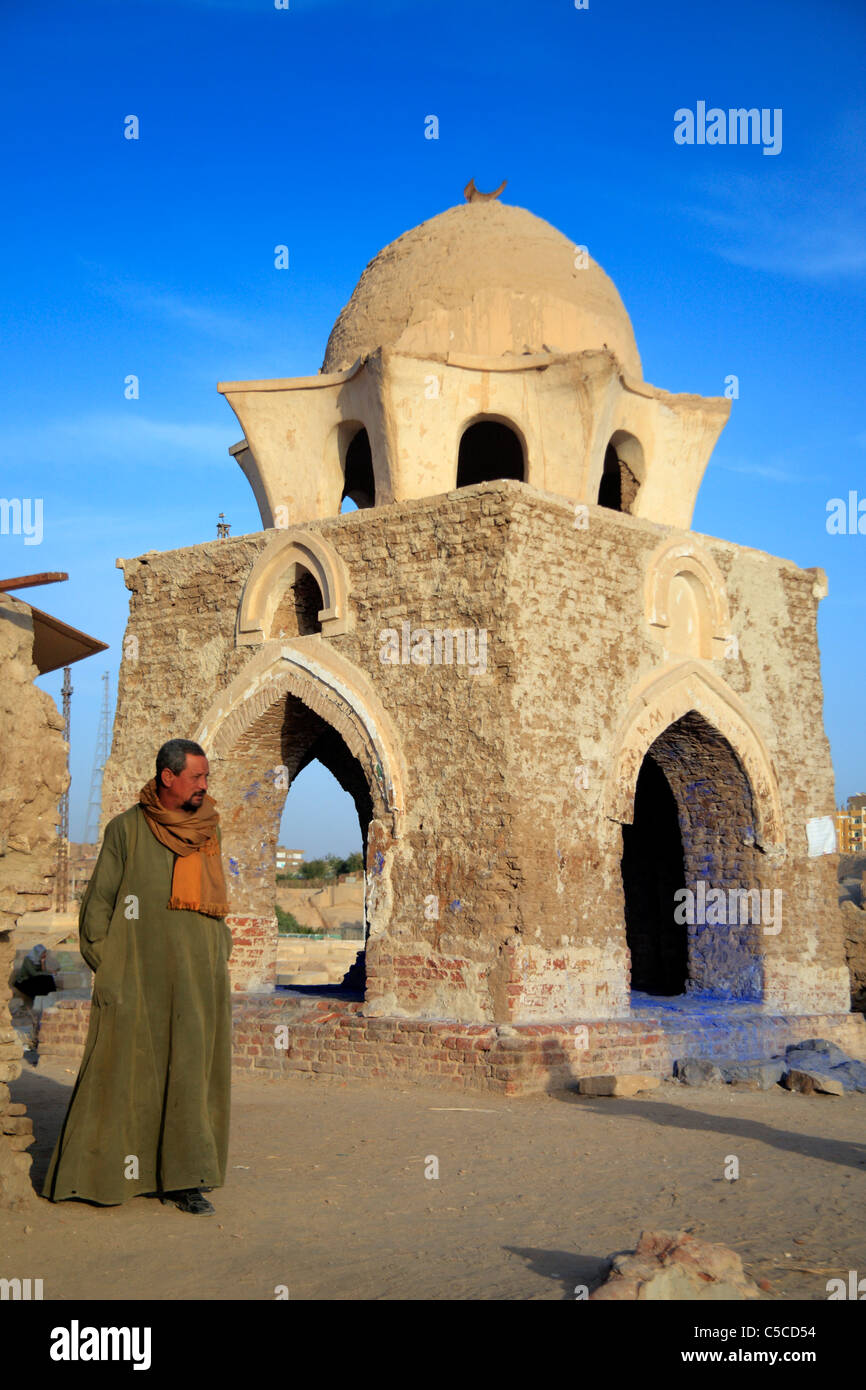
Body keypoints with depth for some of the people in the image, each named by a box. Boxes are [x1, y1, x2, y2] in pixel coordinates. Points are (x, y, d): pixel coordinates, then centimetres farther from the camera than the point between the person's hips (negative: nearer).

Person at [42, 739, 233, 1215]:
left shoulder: (209, 831, 11)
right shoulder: (127, 829, -2)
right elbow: (98, 902, -1)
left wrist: (219, 958, 11)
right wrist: (110, 972, -5)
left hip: (200, 980, 4)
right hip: (142, 977, -4)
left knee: (193, 1072, 4)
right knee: (125, 1071, 0)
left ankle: (180, 1178, 11)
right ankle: (95, 1171, 14)